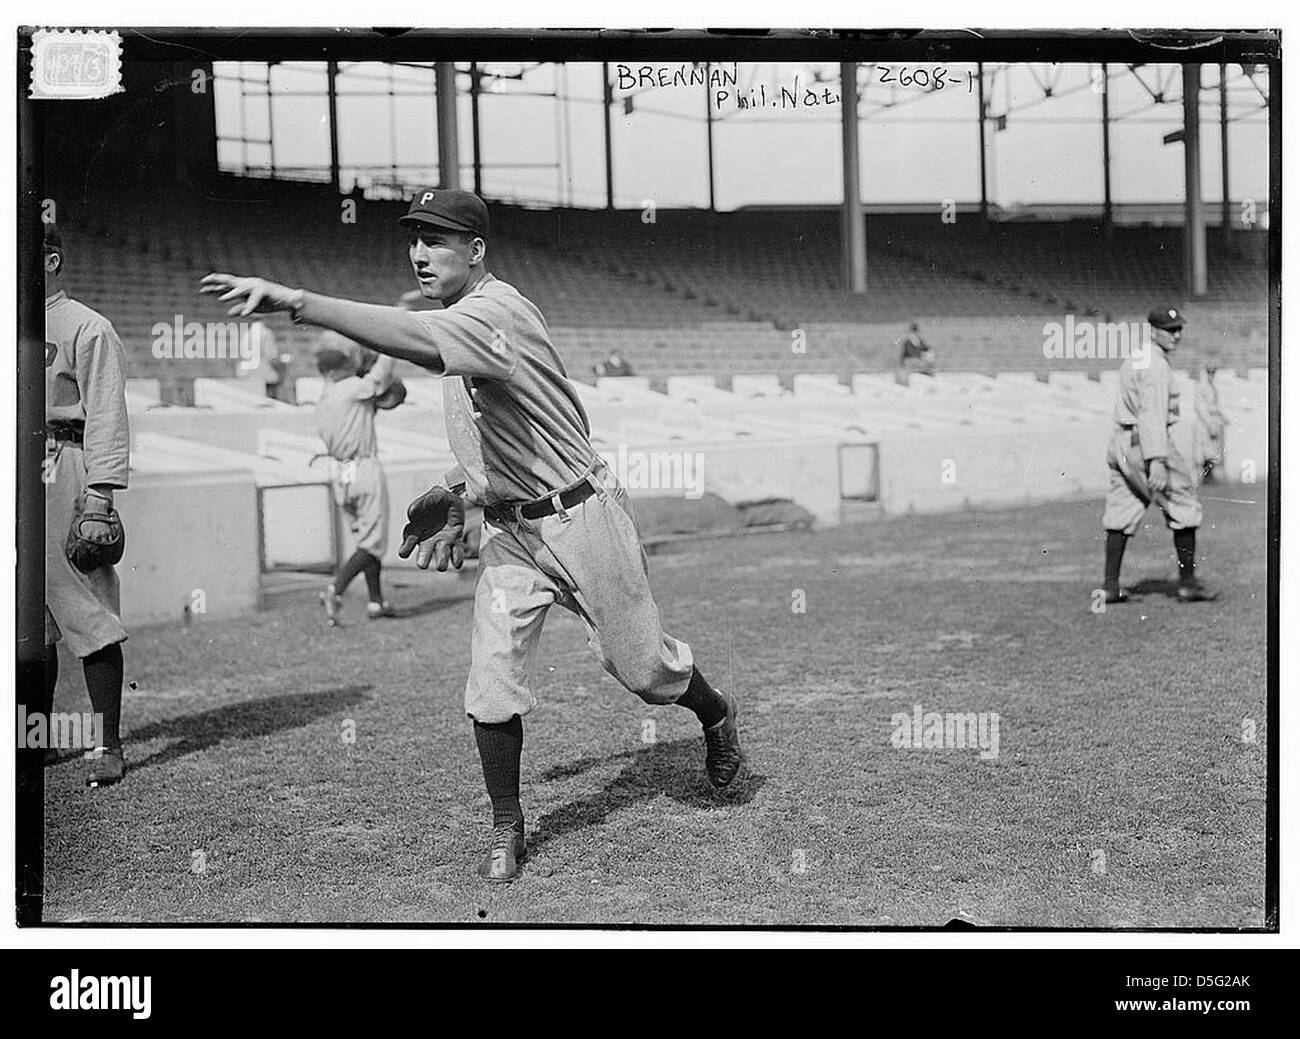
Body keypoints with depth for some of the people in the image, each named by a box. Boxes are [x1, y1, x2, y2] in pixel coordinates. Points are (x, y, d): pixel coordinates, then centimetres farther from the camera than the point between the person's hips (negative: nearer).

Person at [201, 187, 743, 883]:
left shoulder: (495, 310, -23)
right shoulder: (454, 321, 9)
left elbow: (422, 342, -46)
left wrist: (298, 302, -54)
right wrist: (453, 499, 12)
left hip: (581, 516, -7)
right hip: (509, 531, 7)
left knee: (641, 666, 8)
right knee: (492, 682, -4)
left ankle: (717, 715, 40)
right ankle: (507, 827, 12)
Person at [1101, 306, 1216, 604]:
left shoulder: (1134, 357, 15)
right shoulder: (1155, 365, -16)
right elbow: (1151, 414, -25)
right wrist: (1156, 461, -32)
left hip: (1120, 442, 9)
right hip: (1146, 444, -9)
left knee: (1122, 513, 8)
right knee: (1185, 507, 2)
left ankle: (1110, 585, 6)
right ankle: (1188, 583, 3)